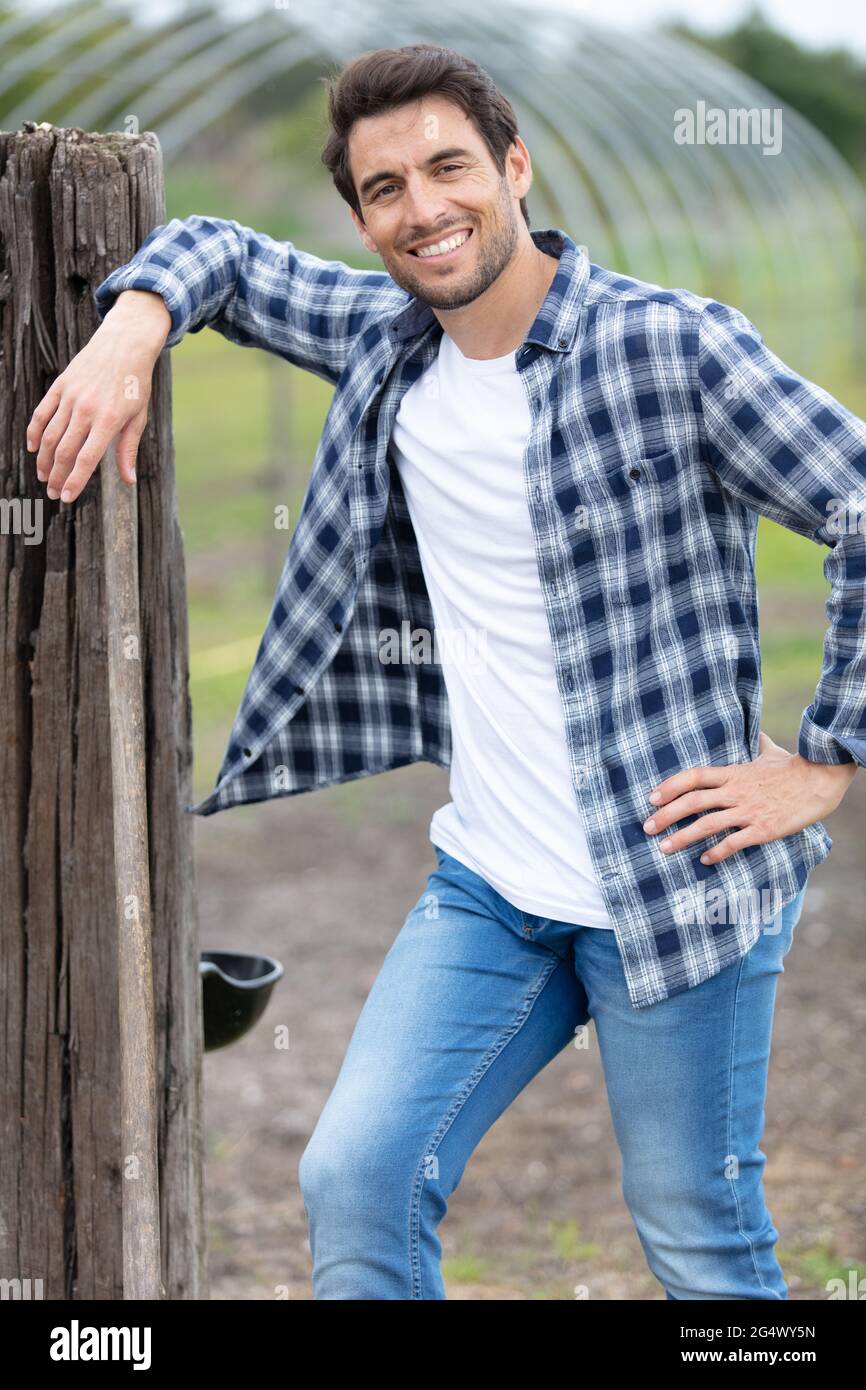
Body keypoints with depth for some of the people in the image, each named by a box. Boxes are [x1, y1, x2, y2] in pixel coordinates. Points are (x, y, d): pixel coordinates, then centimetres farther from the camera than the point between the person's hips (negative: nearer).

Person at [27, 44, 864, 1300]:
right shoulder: (384, 339, 6)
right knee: (356, 1181, -2)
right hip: (488, 887, 6)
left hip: (674, 880, -5)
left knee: (702, 1244, 3)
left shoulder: (672, 346, -13)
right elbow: (222, 252, 21)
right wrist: (130, 333, -1)